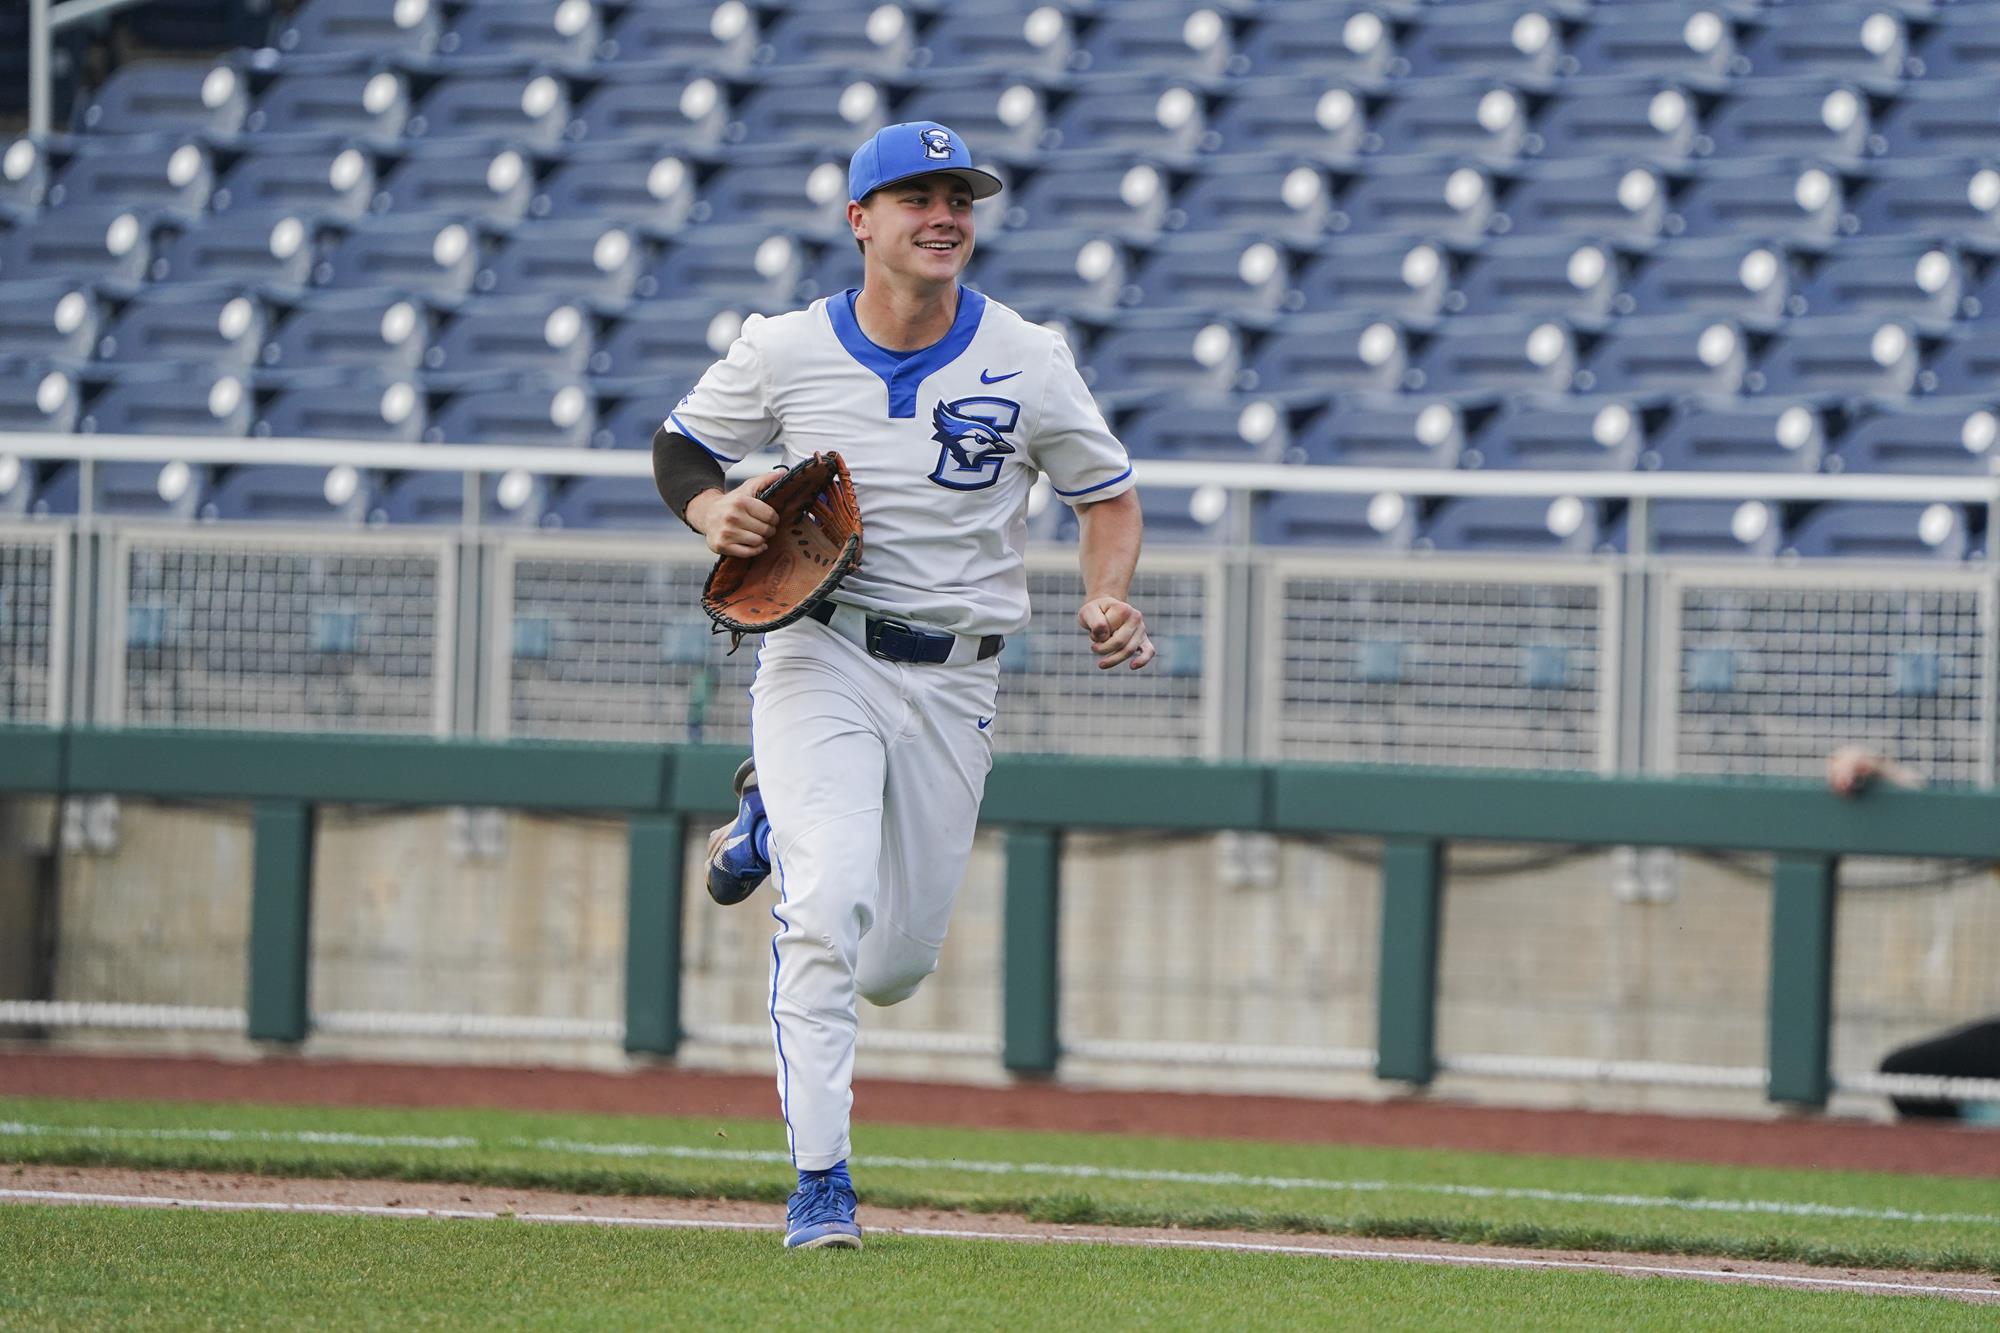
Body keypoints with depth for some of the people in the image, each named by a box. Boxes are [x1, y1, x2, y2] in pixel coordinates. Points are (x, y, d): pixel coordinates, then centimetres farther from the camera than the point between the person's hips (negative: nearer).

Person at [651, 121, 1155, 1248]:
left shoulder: (1028, 362, -3)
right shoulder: (786, 351, -4)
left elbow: (1109, 496, 7)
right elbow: (681, 444, 11)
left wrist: (1109, 602, -12)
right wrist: (712, 512, -11)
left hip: (955, 683, 2)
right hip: (821, 657, -2)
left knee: (896, 966, 10)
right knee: (828, 912, -22)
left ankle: (773, 815, 42)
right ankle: (820, 1182, -15)